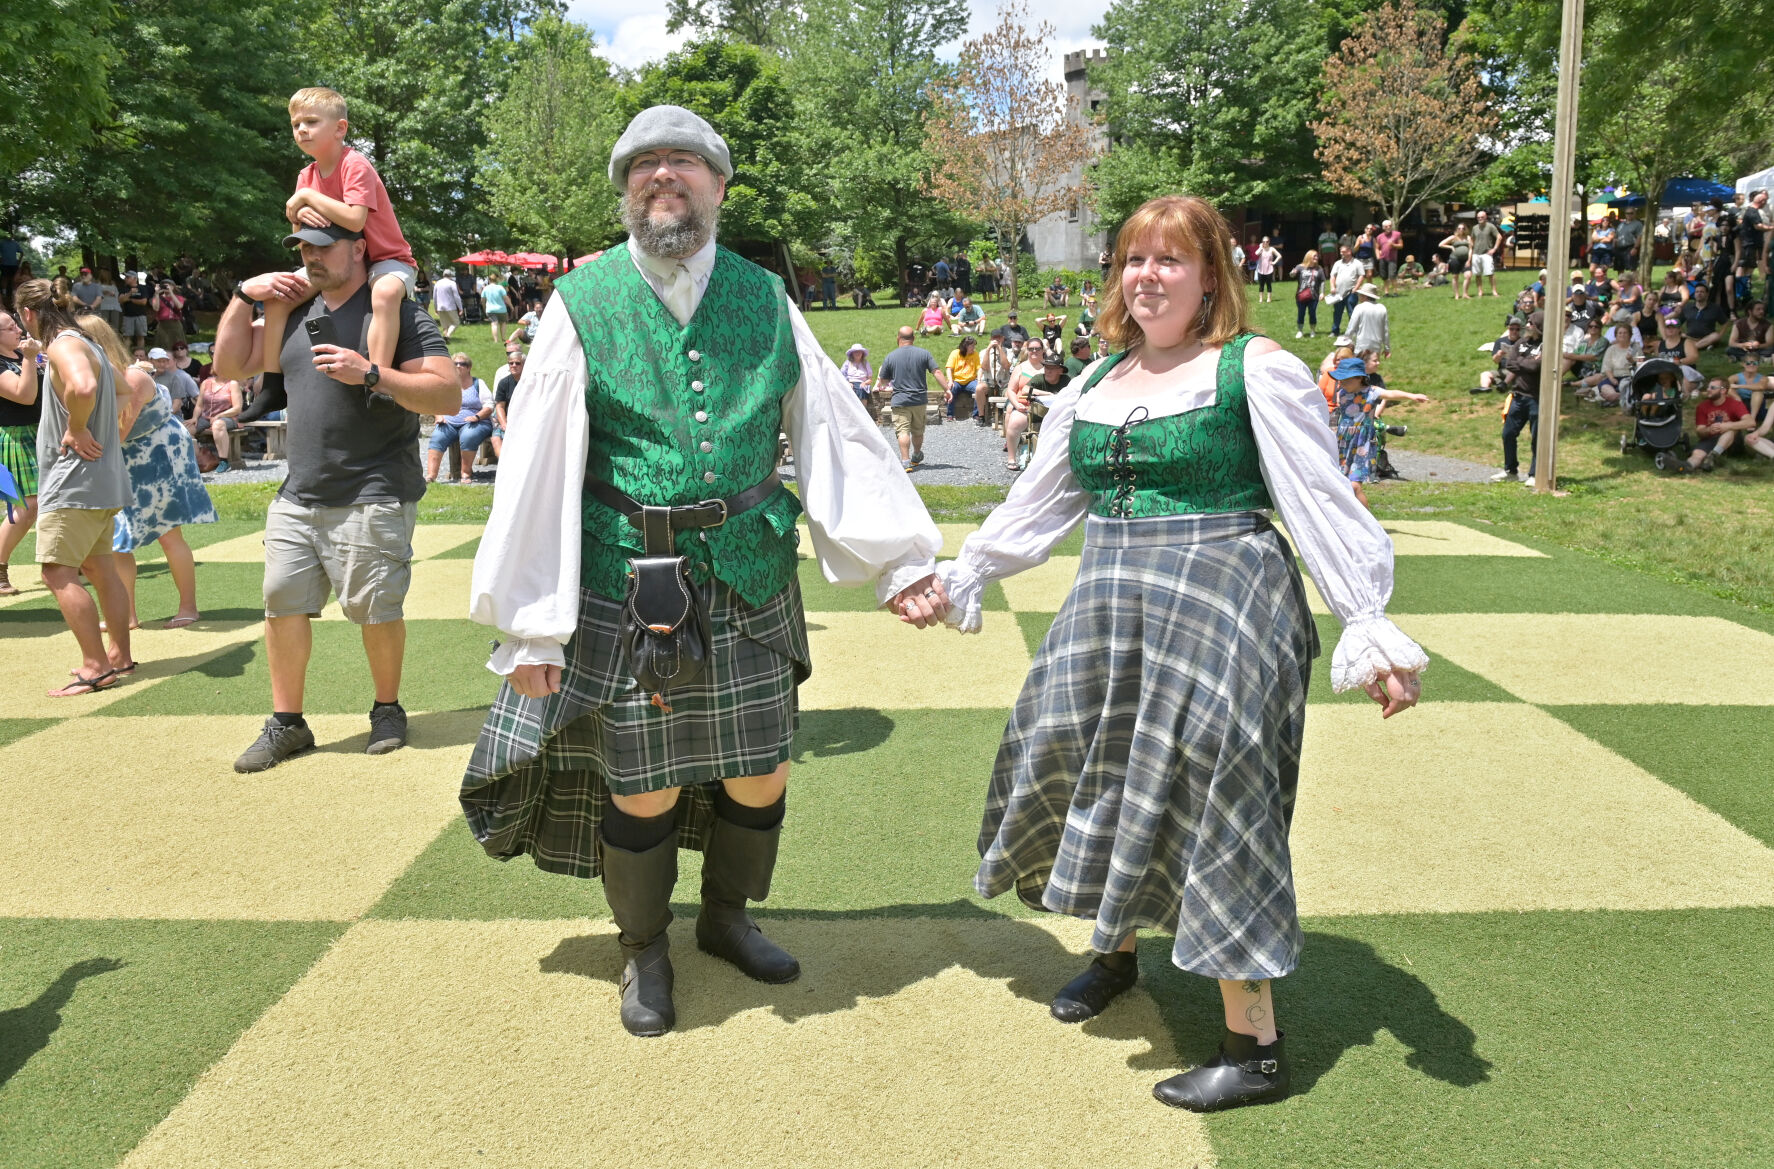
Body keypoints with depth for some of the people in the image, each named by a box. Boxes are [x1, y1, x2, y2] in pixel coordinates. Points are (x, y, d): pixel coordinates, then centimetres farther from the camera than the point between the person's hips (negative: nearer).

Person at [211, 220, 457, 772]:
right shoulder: (295, 312, 17)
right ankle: (286, 724, 14)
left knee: (373, 608, -3)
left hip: (371, 497, -6)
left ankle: (387, 710, 19)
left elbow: (448, 394, -14)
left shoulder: (398, 313, -4)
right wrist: (243, 297, 9)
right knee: (282, 601, 3)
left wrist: (370, 374, -23)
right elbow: (230, 365, 19)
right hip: (298, 496, 6)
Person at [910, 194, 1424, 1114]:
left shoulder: (1255, 369, -5)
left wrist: (1371, 630, -15)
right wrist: (957, 579, 23)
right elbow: (1034, 507, 21)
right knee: (1095, 779, 12)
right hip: (1109, 611, 7)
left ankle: (1255, 1046, 4)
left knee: (1205, 792, -8)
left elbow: (1324, 508, -9)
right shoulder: (1093, 387, 13)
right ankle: (1117, 950, 40)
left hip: (1222, 608, -6)